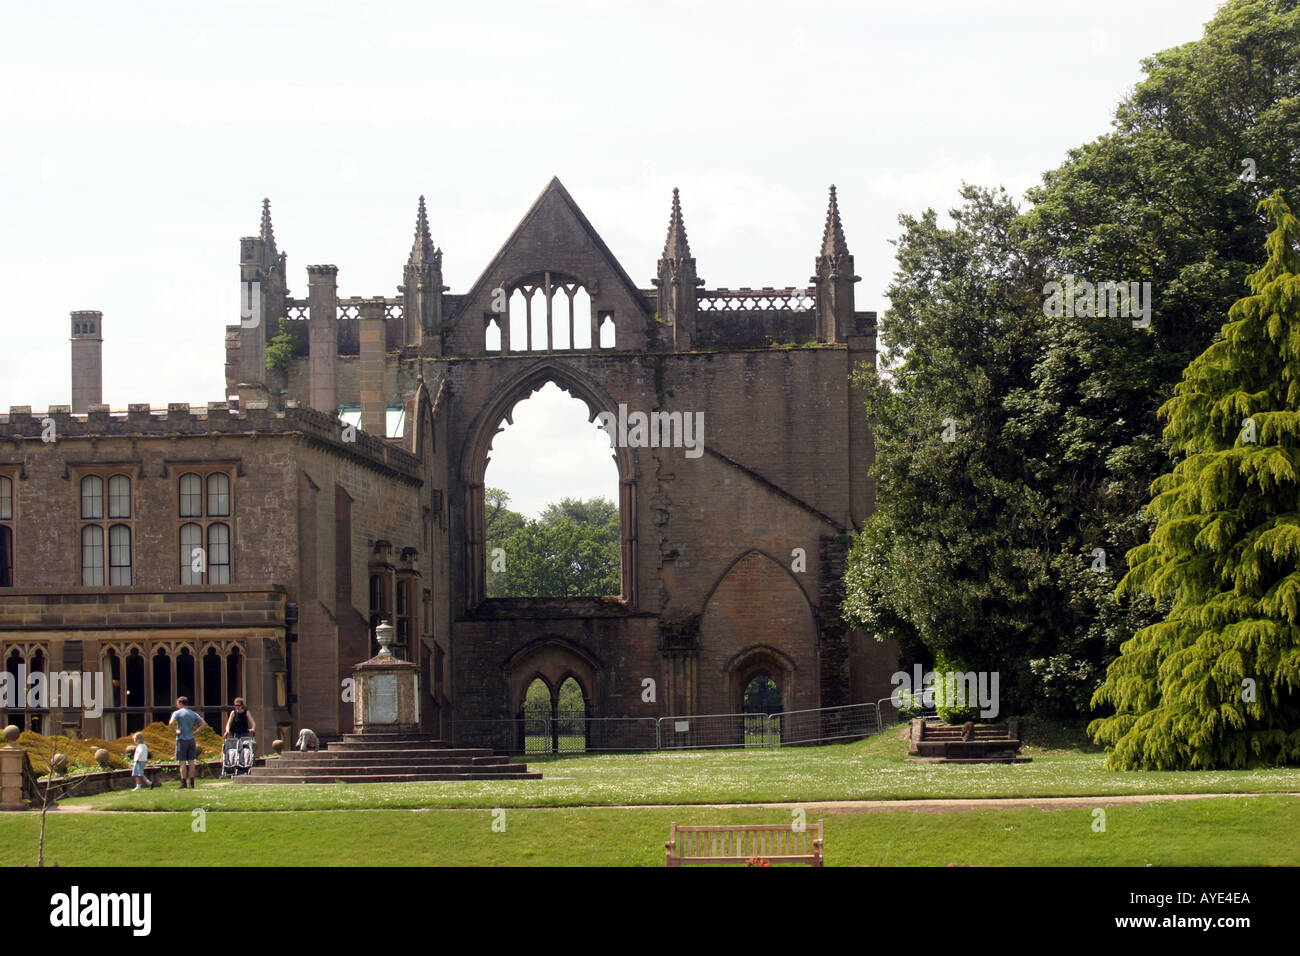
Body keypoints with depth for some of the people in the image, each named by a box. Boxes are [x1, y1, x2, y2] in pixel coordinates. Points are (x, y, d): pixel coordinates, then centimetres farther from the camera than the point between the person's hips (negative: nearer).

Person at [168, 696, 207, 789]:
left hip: (182, 739, -4)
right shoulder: (193, 714, 10)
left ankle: (183, 783, -4)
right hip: (191, 739, 4)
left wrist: (176, 731, -8)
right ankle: (191, 783, 7)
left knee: (182, 762, -2)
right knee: (191, 761, 7)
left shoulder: (177, 713, -5)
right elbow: (203, 723, 6)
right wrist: (196, 731, 5)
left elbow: (171, 723, -21)